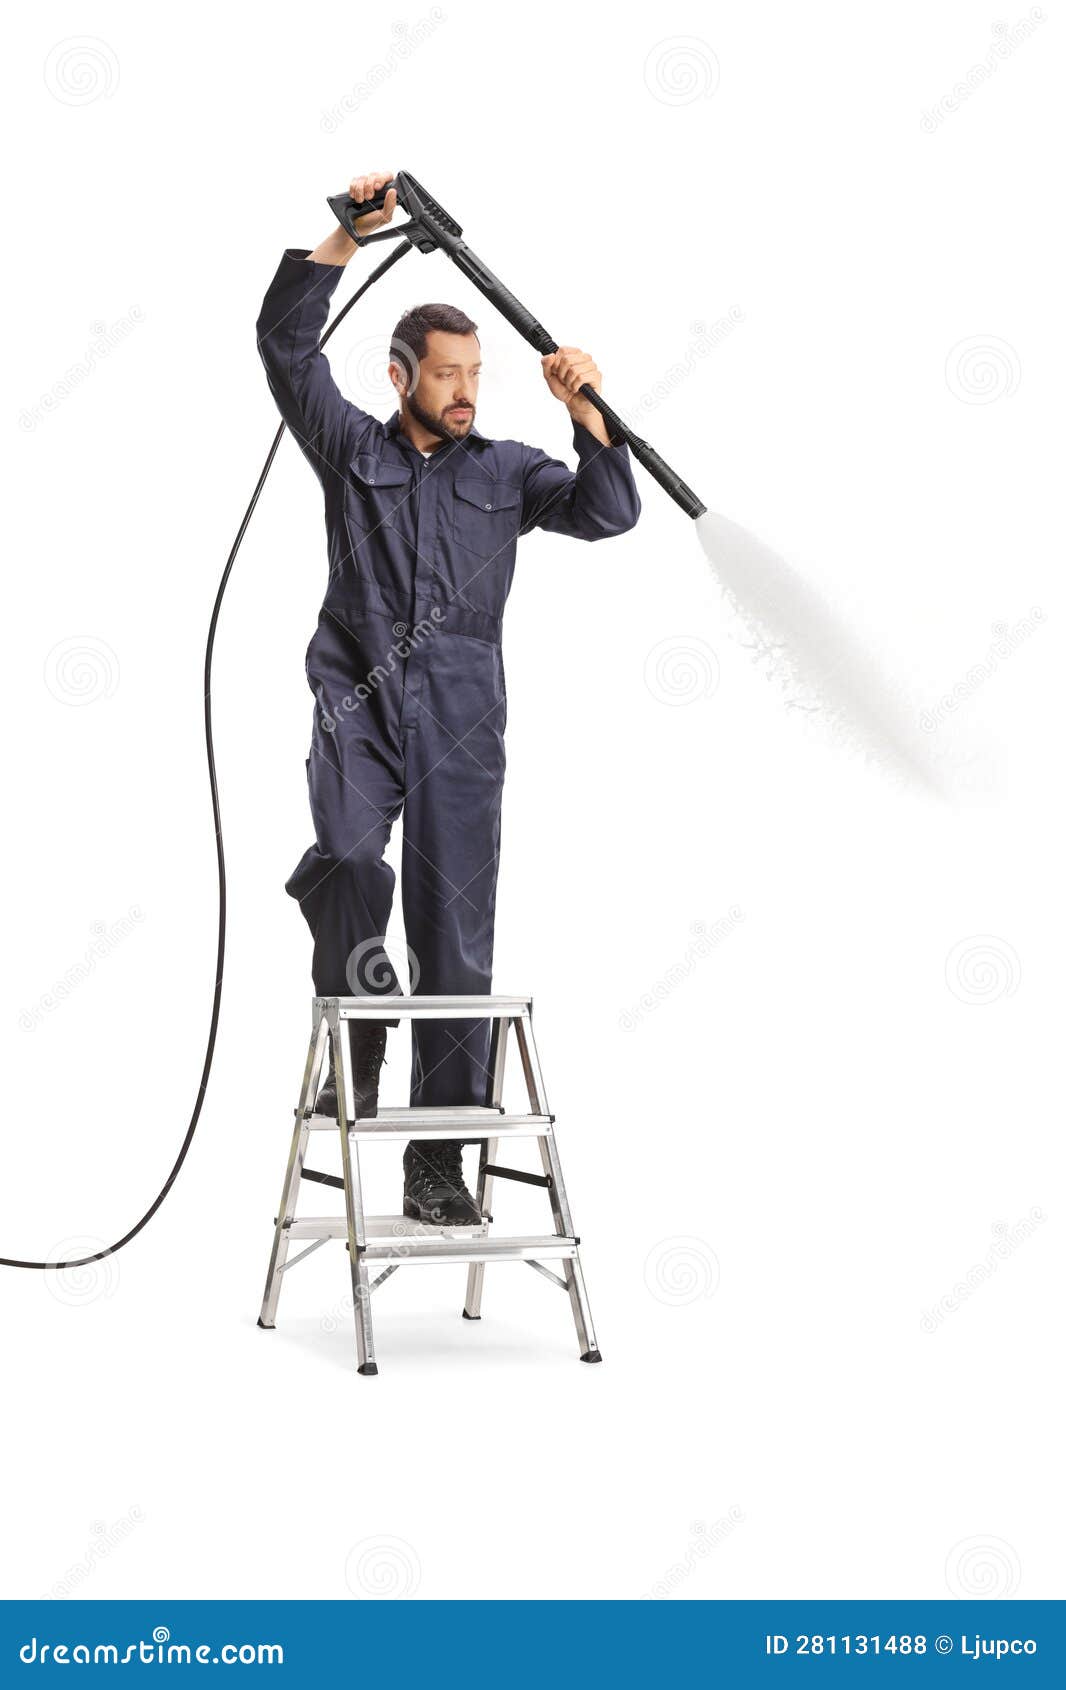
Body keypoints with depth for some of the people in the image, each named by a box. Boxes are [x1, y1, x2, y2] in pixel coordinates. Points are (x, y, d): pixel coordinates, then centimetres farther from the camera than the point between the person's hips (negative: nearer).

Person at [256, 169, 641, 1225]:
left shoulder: (506, 471, 16)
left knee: (454, 935, -2)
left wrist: (586, 411, -9)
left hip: (459, 720, 1)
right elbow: (285, 343, 4)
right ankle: (354, 1048, -6)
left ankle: (436, 1163, 4)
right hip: (359, 700, -1)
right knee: (348, 857, -31)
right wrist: (346, 237, -4)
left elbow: (606, 514, 3)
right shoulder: (352, 449, 13)